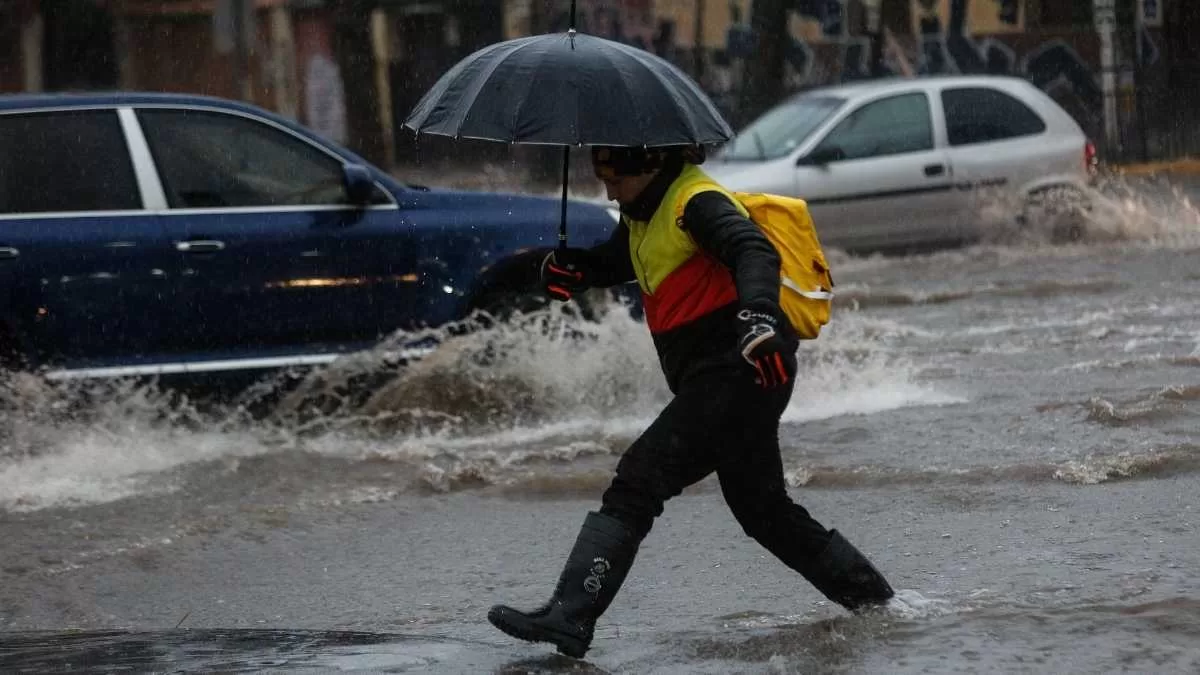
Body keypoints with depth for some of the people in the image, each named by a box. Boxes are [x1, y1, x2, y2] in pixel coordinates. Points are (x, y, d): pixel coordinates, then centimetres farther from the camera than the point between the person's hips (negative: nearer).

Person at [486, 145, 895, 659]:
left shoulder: (697, 203, -13)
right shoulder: (645, 212, 16)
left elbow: (755, 251, -29)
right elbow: (614, 261, 28)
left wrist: (757, 313, -48)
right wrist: (573, 268, 4)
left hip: (739, 370, -11)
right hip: (723, 380, 11)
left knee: (637, 483, -17)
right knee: (763, 510, 22)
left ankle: (568, 618, -25)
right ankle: (871, 598, 32)